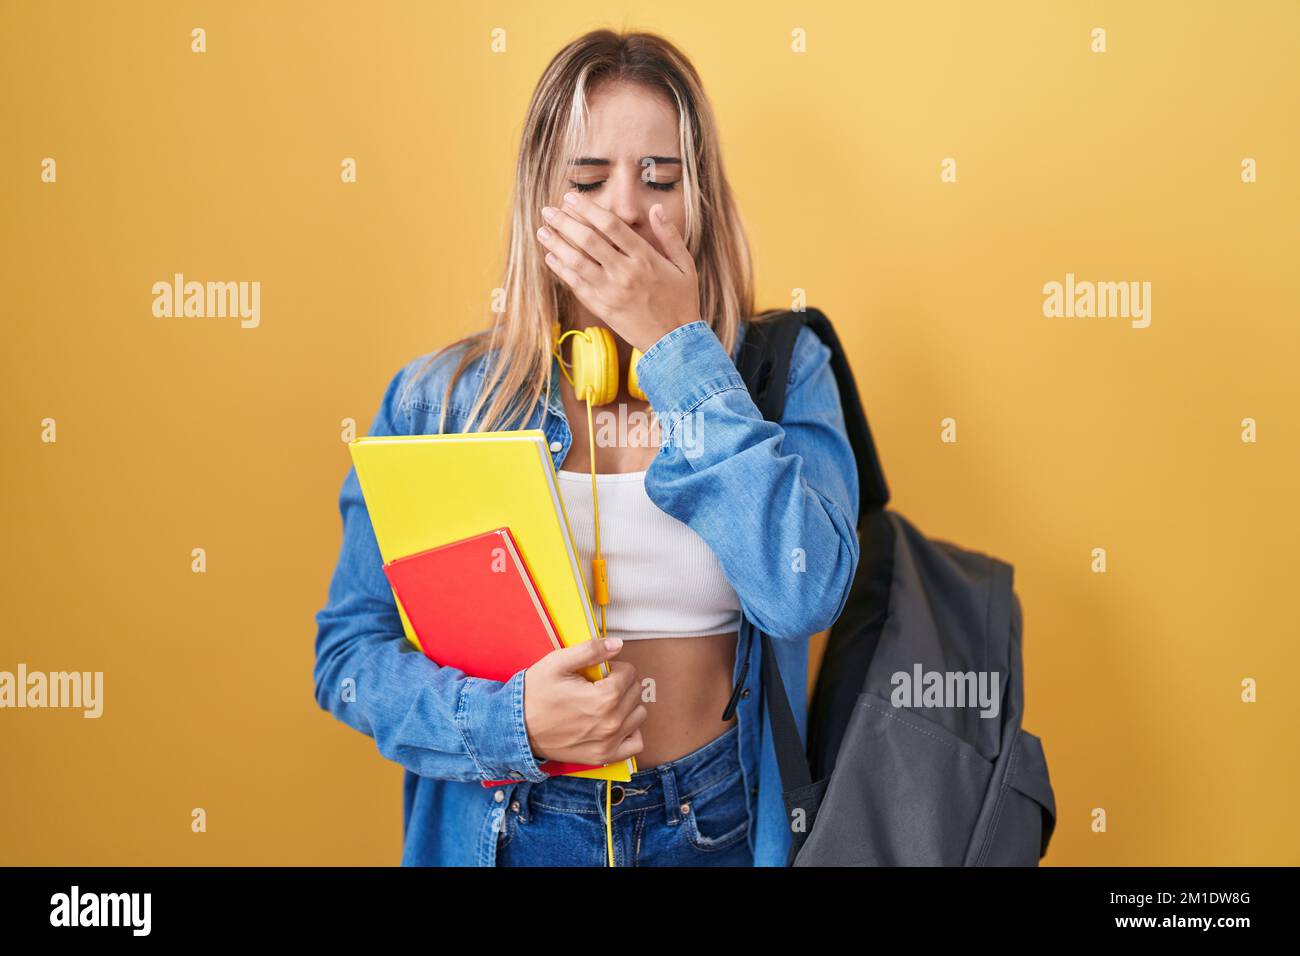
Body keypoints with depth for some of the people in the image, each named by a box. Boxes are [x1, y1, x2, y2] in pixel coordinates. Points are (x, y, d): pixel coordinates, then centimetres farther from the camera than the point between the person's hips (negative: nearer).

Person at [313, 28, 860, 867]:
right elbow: (349, 650, -4)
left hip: (721, 823, 1)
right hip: (510, 825, 0)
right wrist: (510, 720, -21)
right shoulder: (441, 396, -6)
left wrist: (679, 349, -19)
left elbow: (805, 597, -21)